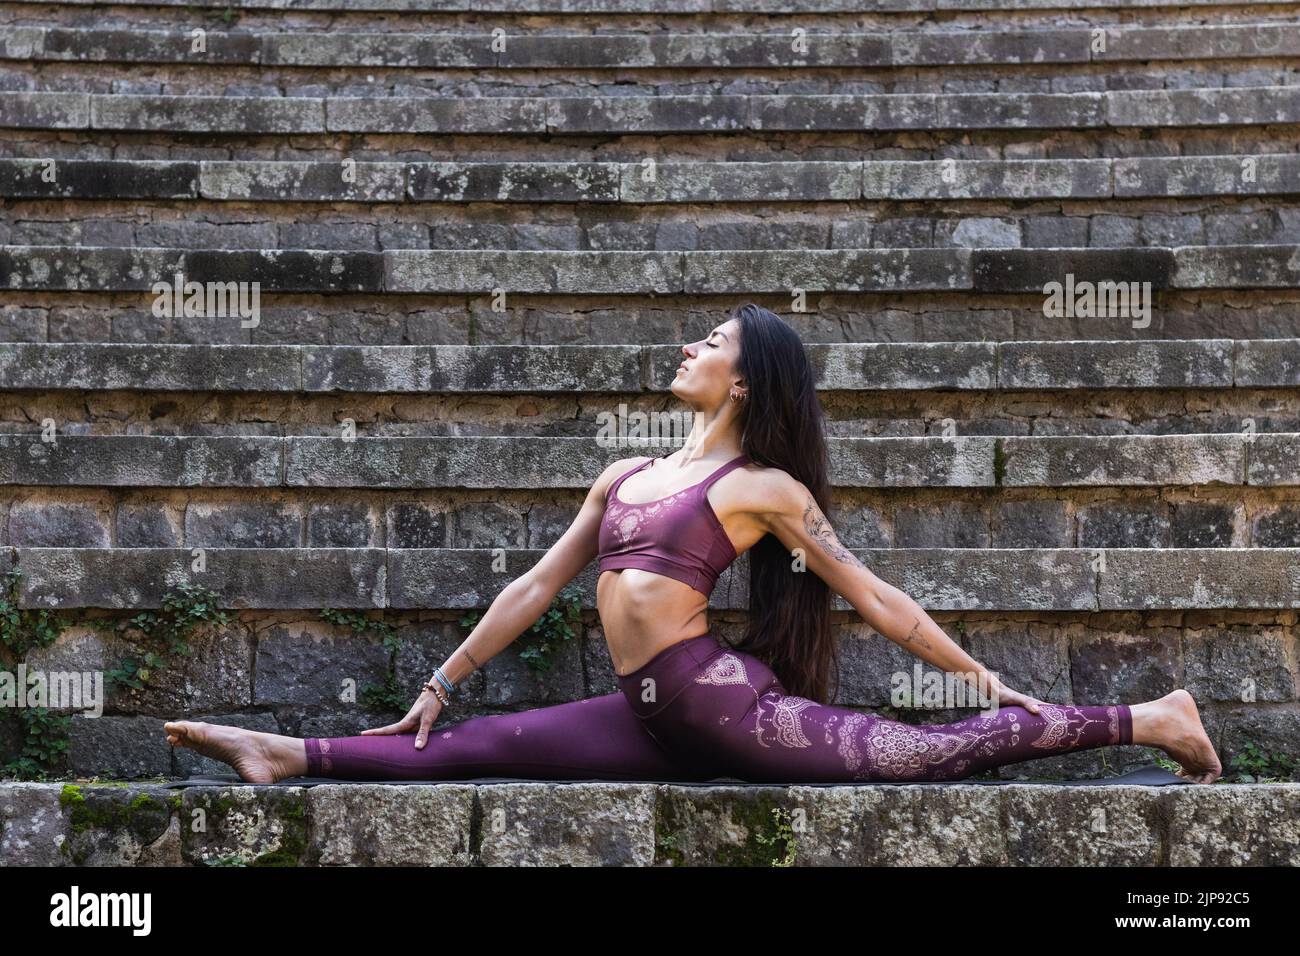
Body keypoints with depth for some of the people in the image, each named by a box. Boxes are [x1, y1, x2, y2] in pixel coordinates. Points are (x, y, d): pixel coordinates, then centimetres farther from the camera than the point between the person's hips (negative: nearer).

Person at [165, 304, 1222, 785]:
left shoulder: (766, 488, 1)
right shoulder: (628, 473, 20)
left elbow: (875, 598, 2)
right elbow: (537, 588, 22)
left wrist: (987, 683, 0)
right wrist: (442, 684, 21)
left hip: (720, 696, -6)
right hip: (651, 718, 6)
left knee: (928, 752, -16)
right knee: (470, 749, -2)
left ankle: (1145, 719, -8)